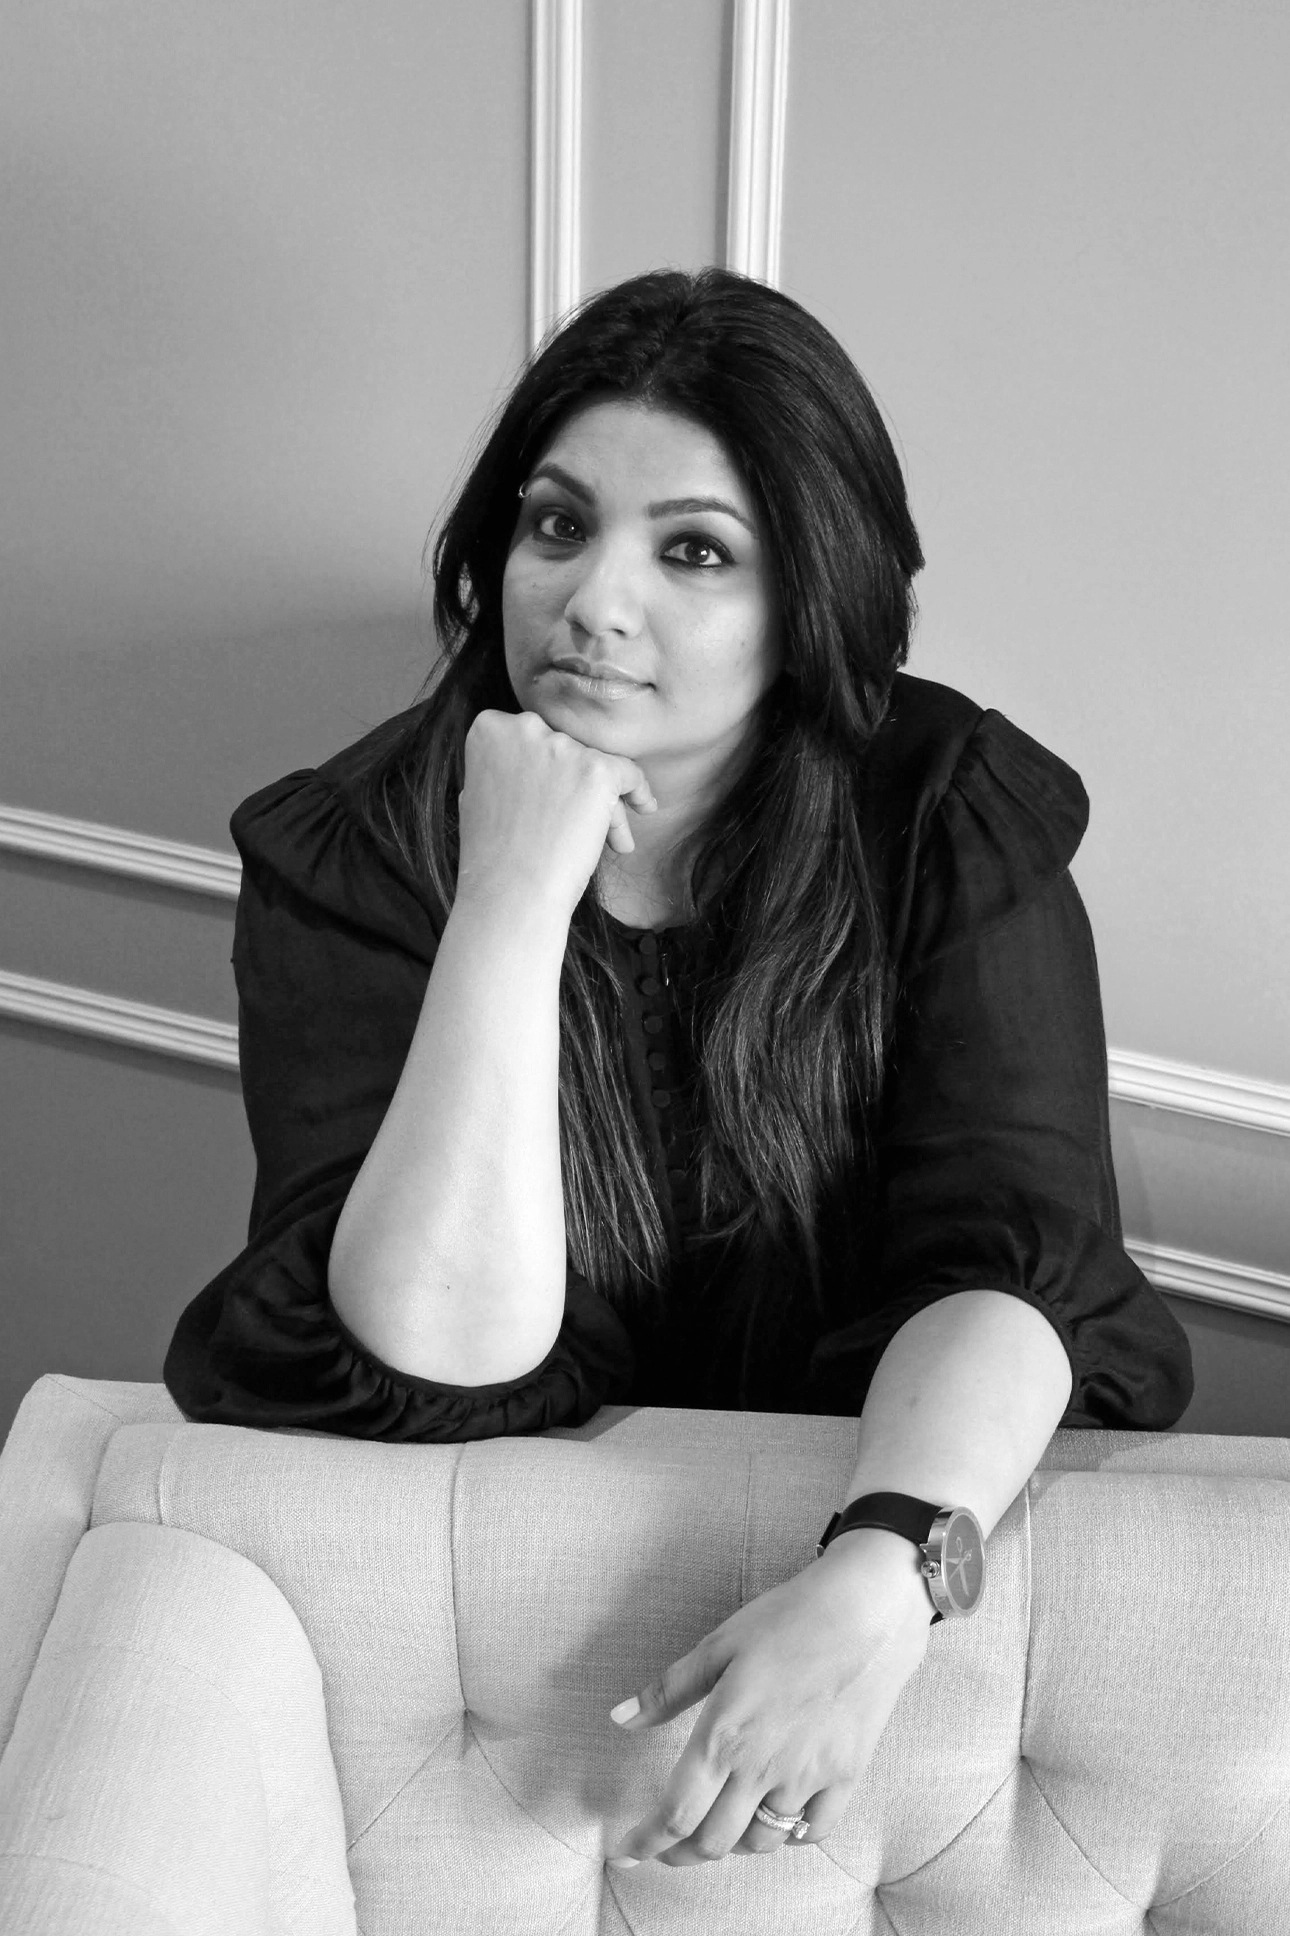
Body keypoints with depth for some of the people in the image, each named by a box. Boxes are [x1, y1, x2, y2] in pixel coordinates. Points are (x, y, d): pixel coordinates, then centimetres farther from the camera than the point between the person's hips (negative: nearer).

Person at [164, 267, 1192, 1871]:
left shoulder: (955, 821, -9)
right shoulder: (352, 854, -12)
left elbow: (1011, 1254, -18)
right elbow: (430, 1370, -21)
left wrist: (882, 1580, -37)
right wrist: (511, 909, -28)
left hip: (875, 1485, 1)